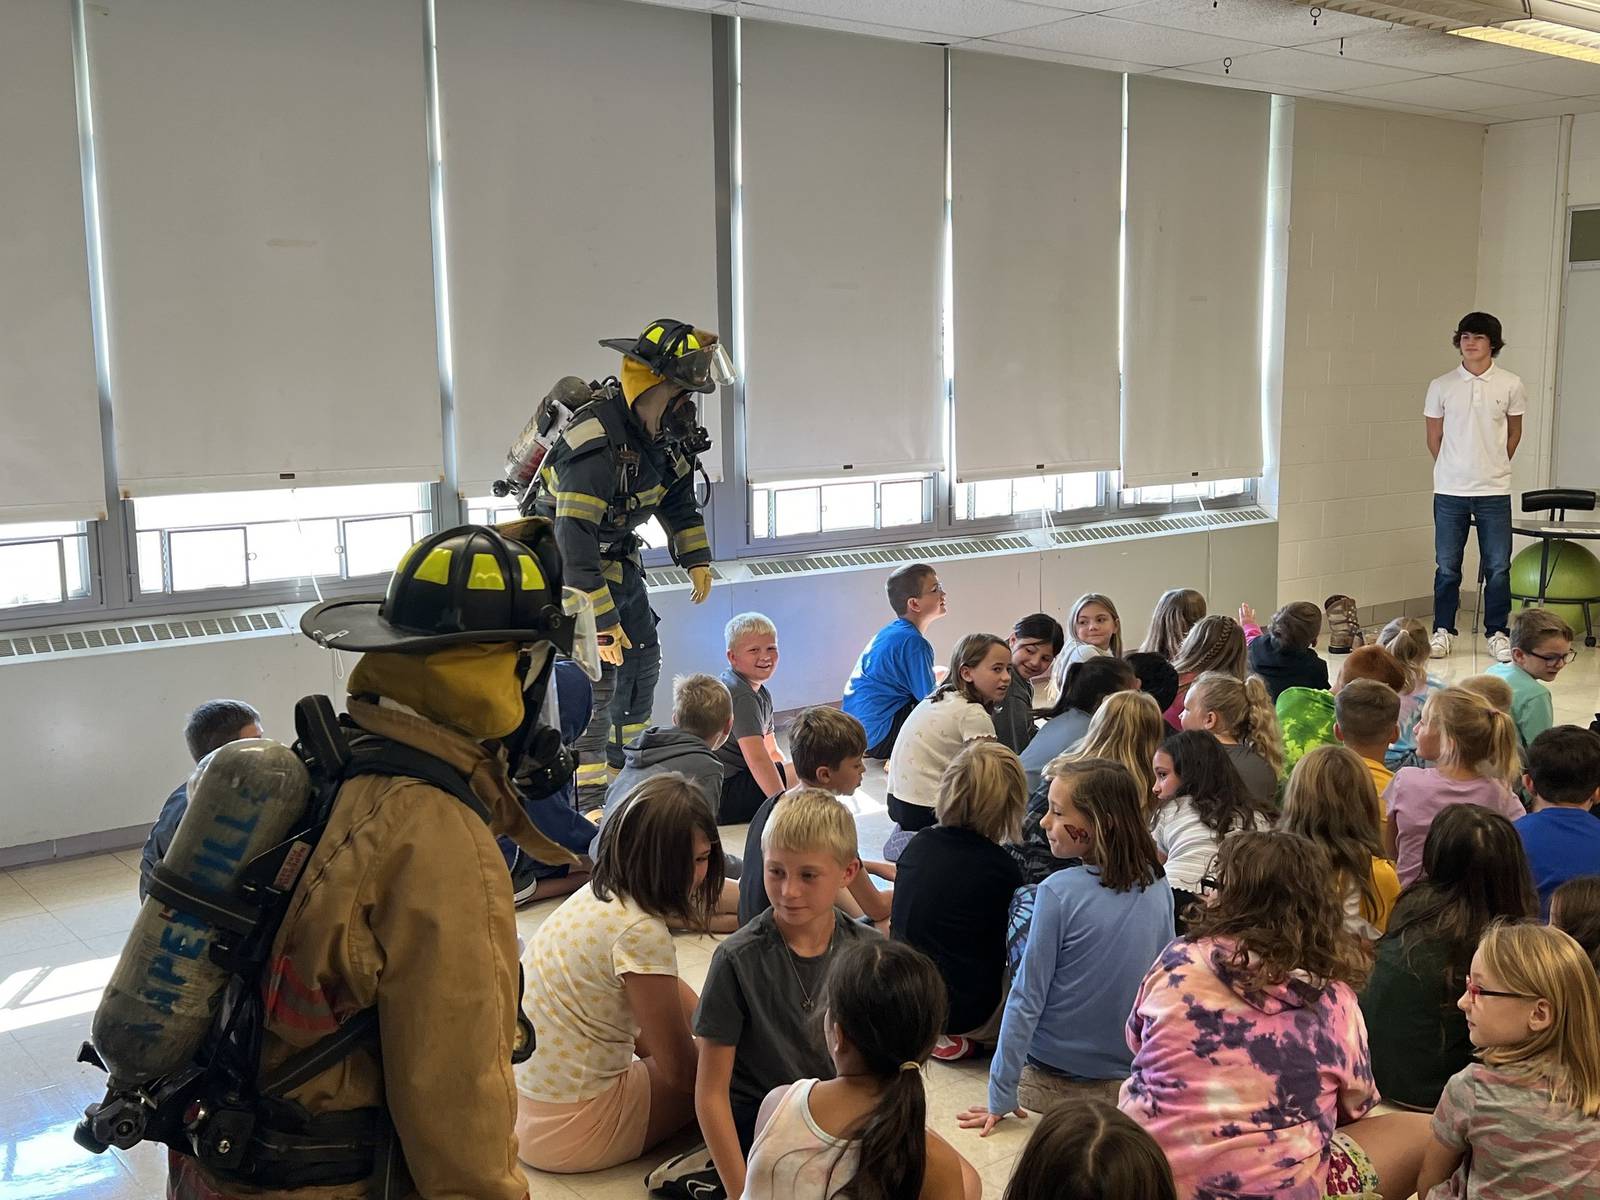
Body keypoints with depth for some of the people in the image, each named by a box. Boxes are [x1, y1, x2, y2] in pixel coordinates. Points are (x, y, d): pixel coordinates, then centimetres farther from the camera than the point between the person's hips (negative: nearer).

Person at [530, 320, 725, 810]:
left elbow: (678, 496, 14)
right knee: (595, 678, -15)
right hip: (564, 565, -9)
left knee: (642, 659, 17)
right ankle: (589, 809, -7)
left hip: (617, 558, 9)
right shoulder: (596, 444, -34)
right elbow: (574, 541, -36)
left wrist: (697, 558, 9)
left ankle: (624, 773, 36)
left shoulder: (661, 431, -6)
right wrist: (602, 620, -35)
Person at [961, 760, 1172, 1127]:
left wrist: (1001, 1096, -8)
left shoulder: (1059, 892, -18)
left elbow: (1028, 997, -14)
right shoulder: (1159, 887, -3)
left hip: (1052, 1080, -4)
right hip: (1130, 1080, 4)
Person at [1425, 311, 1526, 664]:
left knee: (1498, 568, 3)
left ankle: (1497, 633, 15)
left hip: (1494, 492, 0)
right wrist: (1454, 470, 11)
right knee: (1447, 566, 7)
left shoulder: (1510, 385, -1)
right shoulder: (1441, 386, -1)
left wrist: (1494, 467, 13)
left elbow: (1514, 433, 12)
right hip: (1450, 491, 0)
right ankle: (1443, 631, 19)